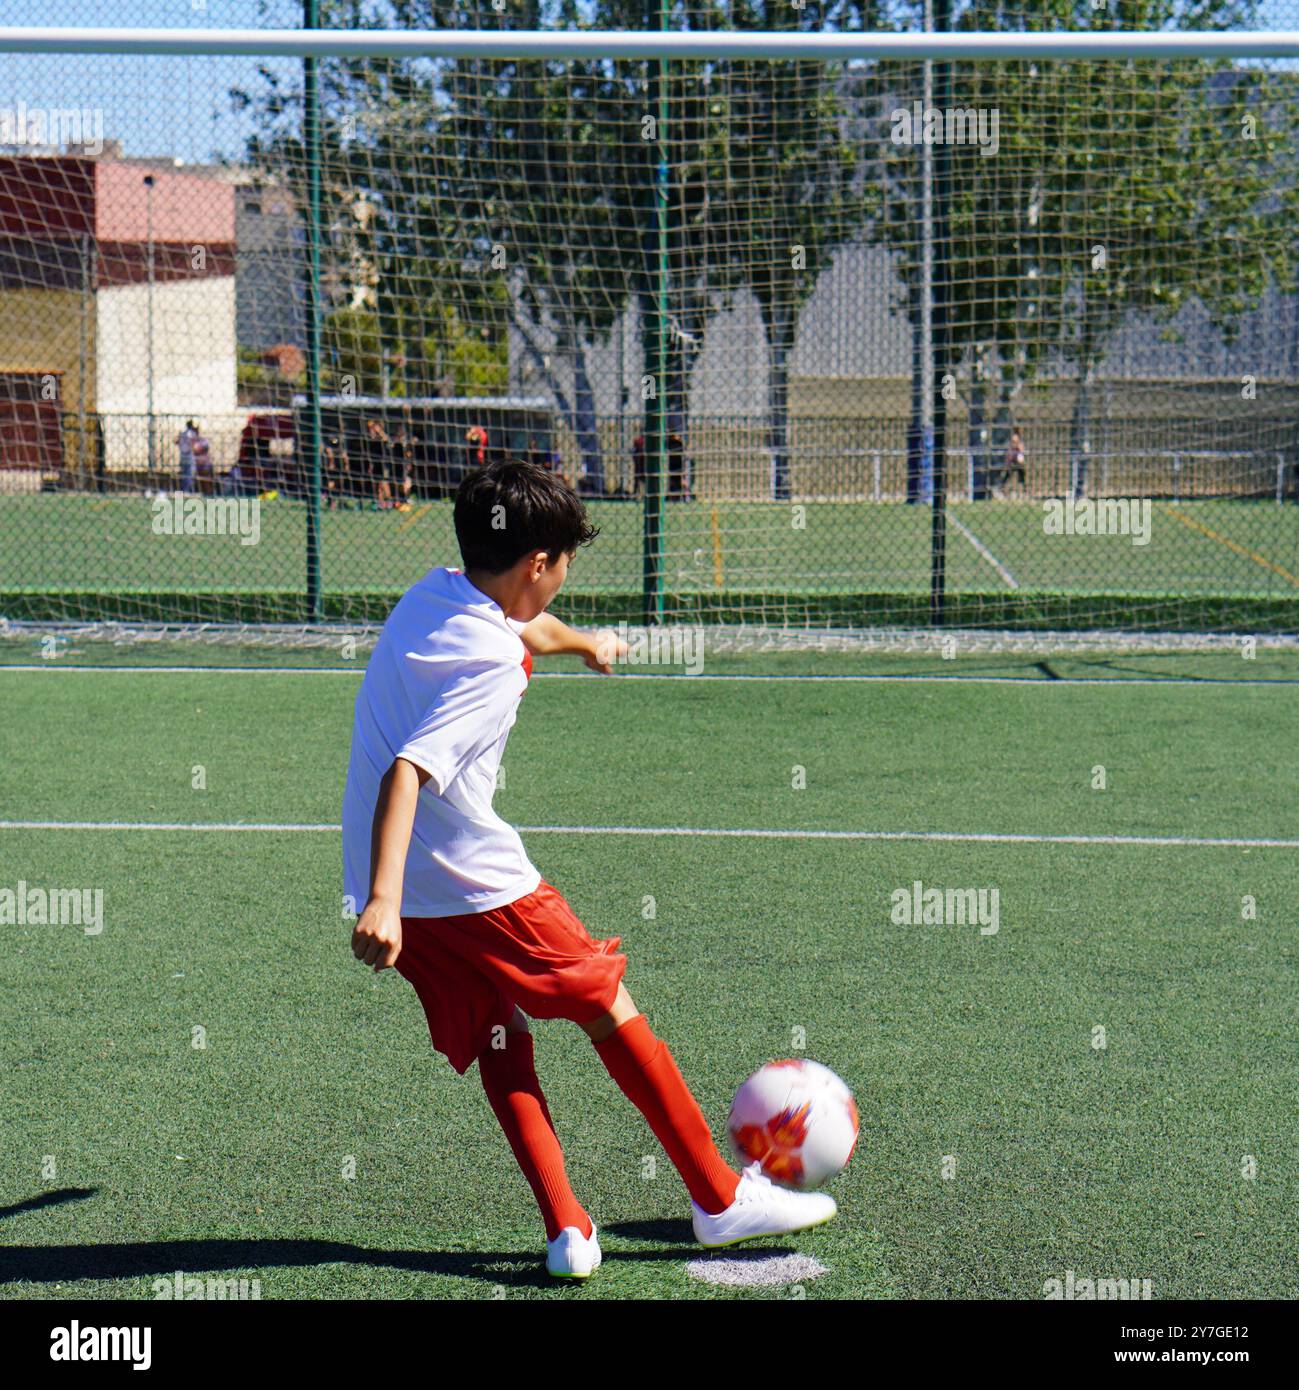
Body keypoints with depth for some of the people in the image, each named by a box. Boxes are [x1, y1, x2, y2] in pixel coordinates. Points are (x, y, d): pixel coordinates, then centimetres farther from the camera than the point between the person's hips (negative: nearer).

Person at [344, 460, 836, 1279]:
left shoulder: (438, 594, 7)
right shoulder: (492, 666, -21)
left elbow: (525, 627, 31)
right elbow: (406, 771, -33)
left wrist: (585, 644, 52)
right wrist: (382, 901, -42)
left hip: (406, 898, 9)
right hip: (478, 888, -8)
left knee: (500, 1043, 14)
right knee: (610, 1012, 6)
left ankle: (567, 1231, 4)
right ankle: (720, 1200, 15)